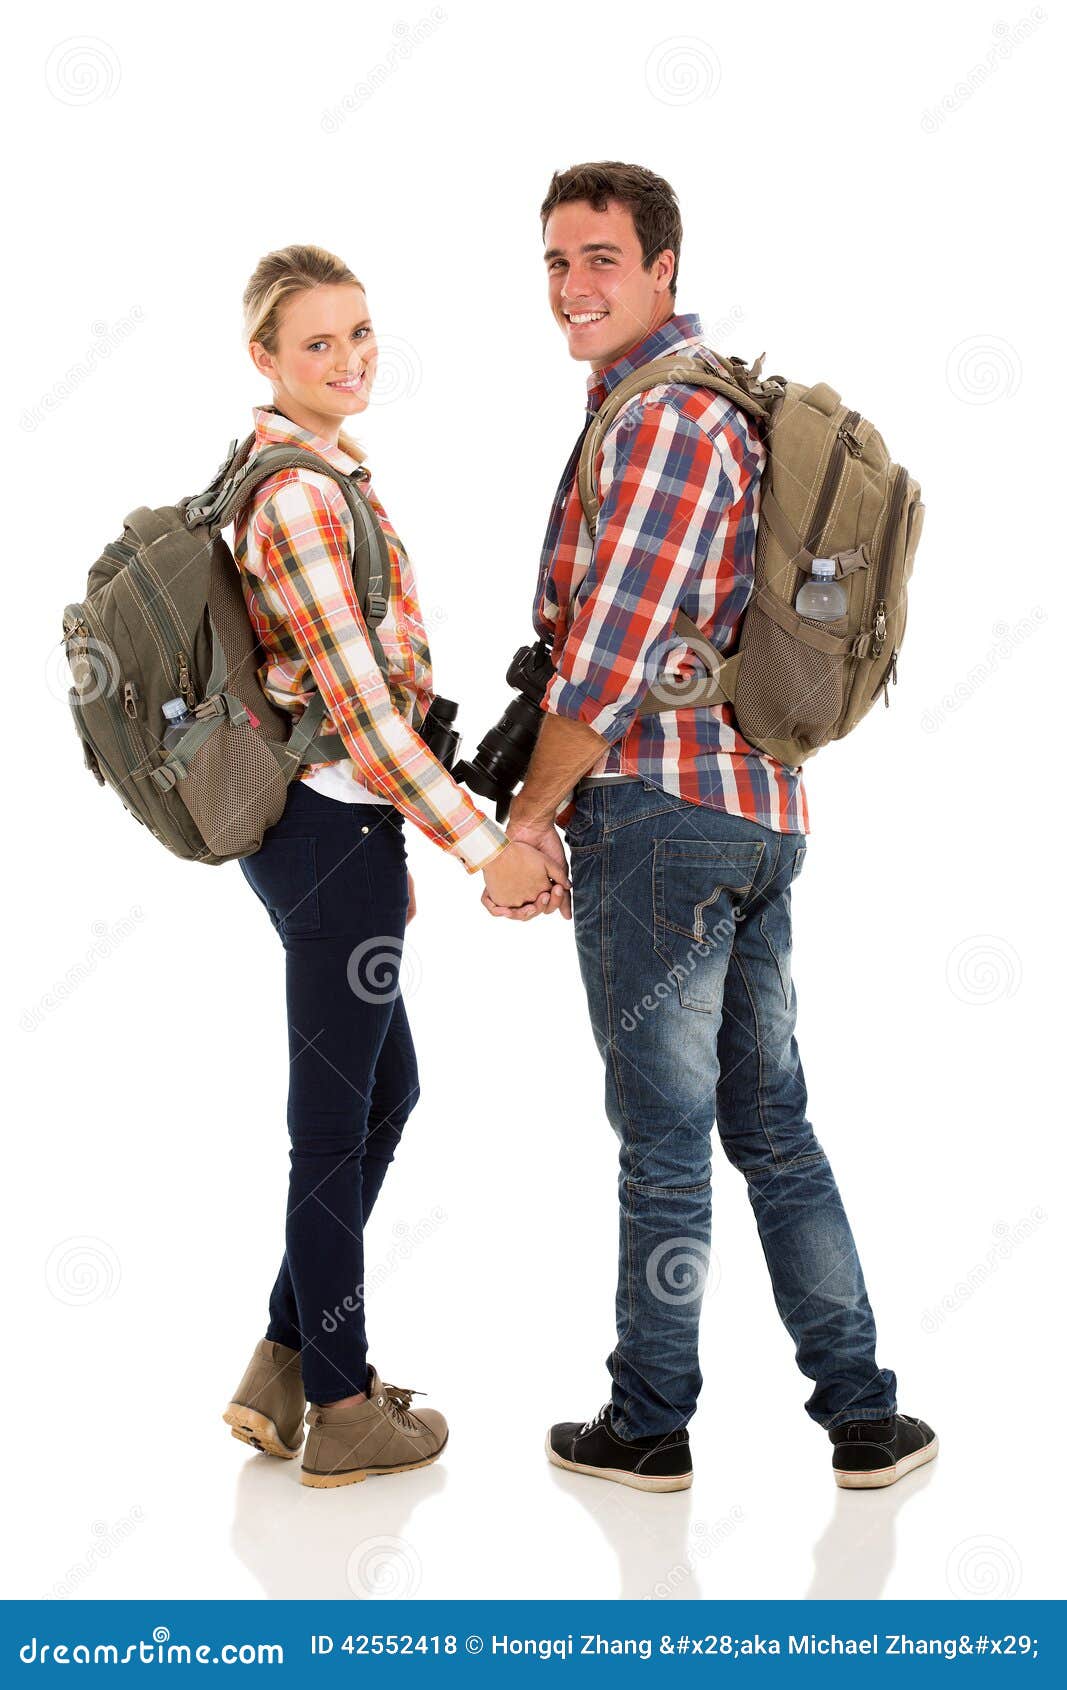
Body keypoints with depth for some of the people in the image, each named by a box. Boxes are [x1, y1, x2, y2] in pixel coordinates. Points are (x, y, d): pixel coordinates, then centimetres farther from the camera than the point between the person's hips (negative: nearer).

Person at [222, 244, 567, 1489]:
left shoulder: (307, 471, 12)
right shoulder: (298, 498, -19)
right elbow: (362, 705, -22)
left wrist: (393, 840, 19)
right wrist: (483, 847, -18)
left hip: (313, 820, 10)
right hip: (333, 830, -10)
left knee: (384, 1092, 19)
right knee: (338, 1118, 3)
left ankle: (285, 1364, 28)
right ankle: (342, 1413, 18)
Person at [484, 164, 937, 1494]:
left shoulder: (663, 416, -14)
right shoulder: (724, 404, 17)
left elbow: (608, 655, -19)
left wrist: (530, 813, -6)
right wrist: (569, 800, 17)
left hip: (656, 803, -10)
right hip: (760, 802, 10)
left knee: (664, 1140, 2)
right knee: (772, 1125, 15)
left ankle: (647, 1428, 17)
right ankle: (863, 1418, 20)